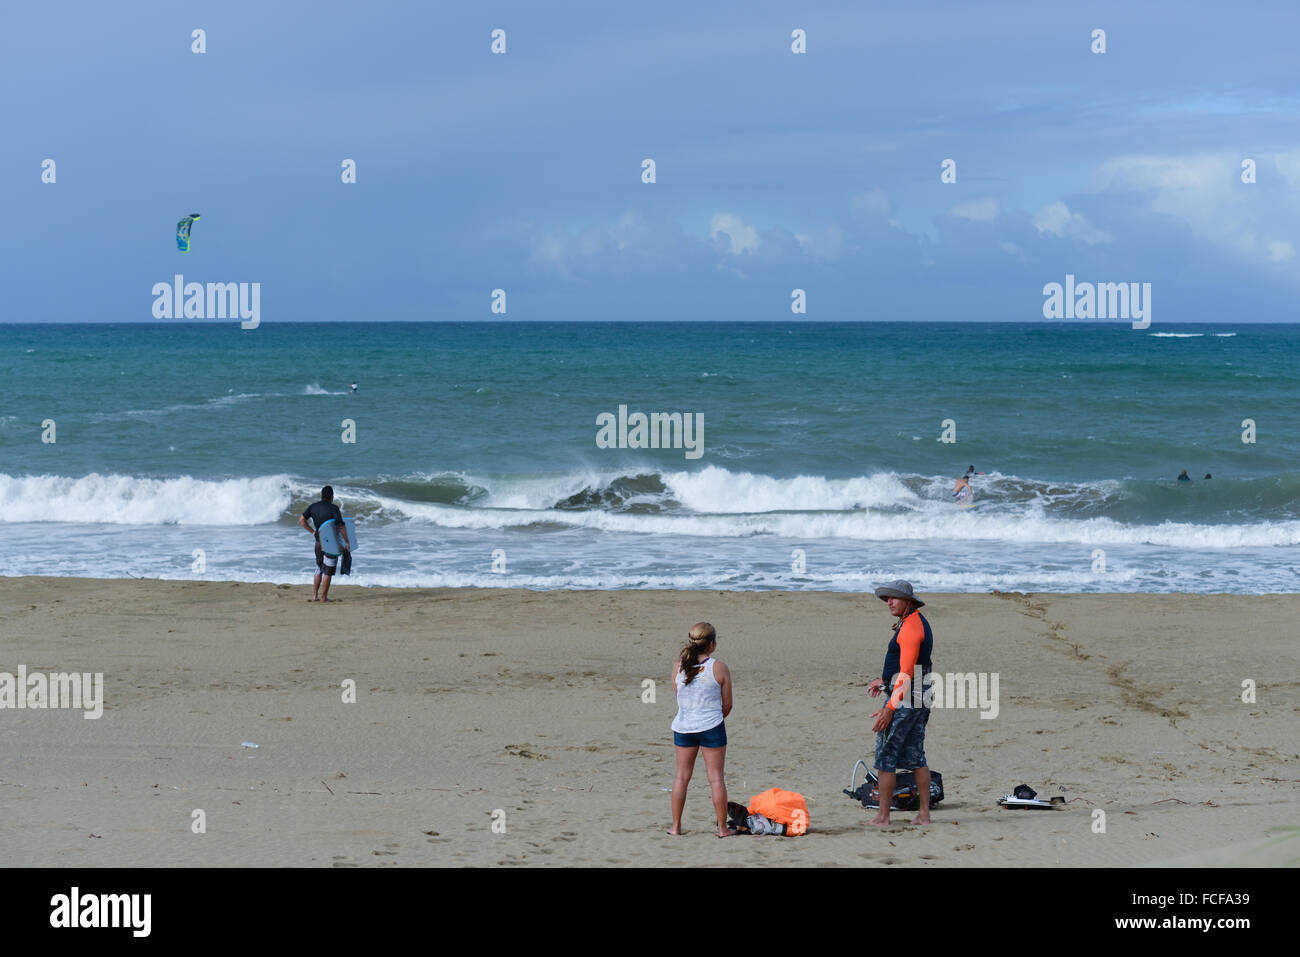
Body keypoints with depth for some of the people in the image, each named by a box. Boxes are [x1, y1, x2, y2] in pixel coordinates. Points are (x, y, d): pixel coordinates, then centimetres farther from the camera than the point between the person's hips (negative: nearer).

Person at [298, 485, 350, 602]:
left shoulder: (313, 506, 2)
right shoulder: (333, 508, -15)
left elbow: (301, 520, 4)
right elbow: (341, 526, -19)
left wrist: (312, 531, 10)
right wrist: (347, 542, -9)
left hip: (318, 542, 5)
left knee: (319, 569, 18)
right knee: (328, 571, 3)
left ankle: (314, 595, 16)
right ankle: (324, 597, 6)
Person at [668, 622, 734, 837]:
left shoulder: (678, 666, -1)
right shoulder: (719, 668, -9)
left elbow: (679, 697, 9)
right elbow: (727, 705, -2)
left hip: (683, 726, 3)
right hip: (712, 728, -3)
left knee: (682, 776, 12)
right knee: (716, 777, 3)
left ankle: (676, 826, 12)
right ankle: (722, 828, 6)